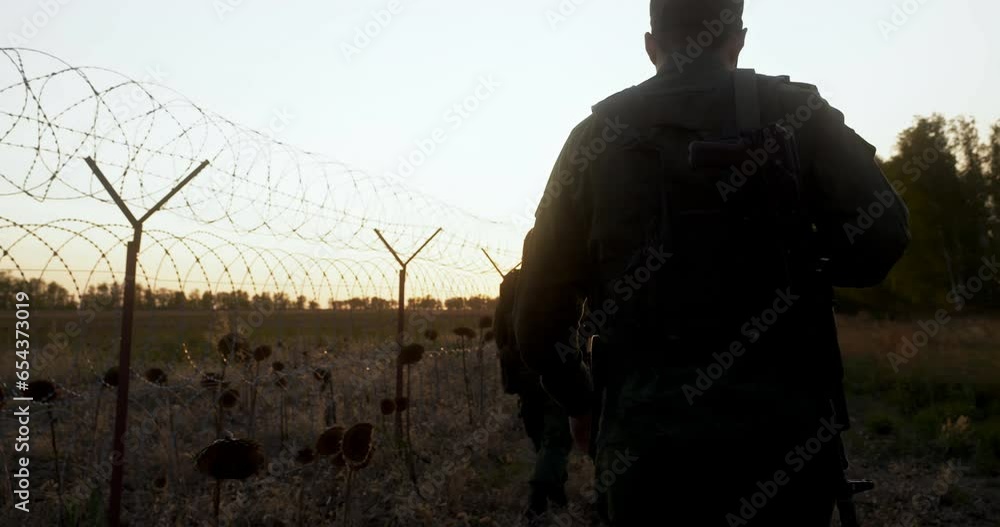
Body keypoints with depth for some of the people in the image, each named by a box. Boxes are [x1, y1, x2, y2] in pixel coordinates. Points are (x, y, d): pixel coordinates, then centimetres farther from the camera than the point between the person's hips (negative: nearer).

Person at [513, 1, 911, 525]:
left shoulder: (599, 135, 6)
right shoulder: (795, 113, 4)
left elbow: (538, 311, 4)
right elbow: (881, 230, -10)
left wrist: (578, 399, 20)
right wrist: (802, 267, 11)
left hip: (648, 445, 1)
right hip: (785, 438, 0)